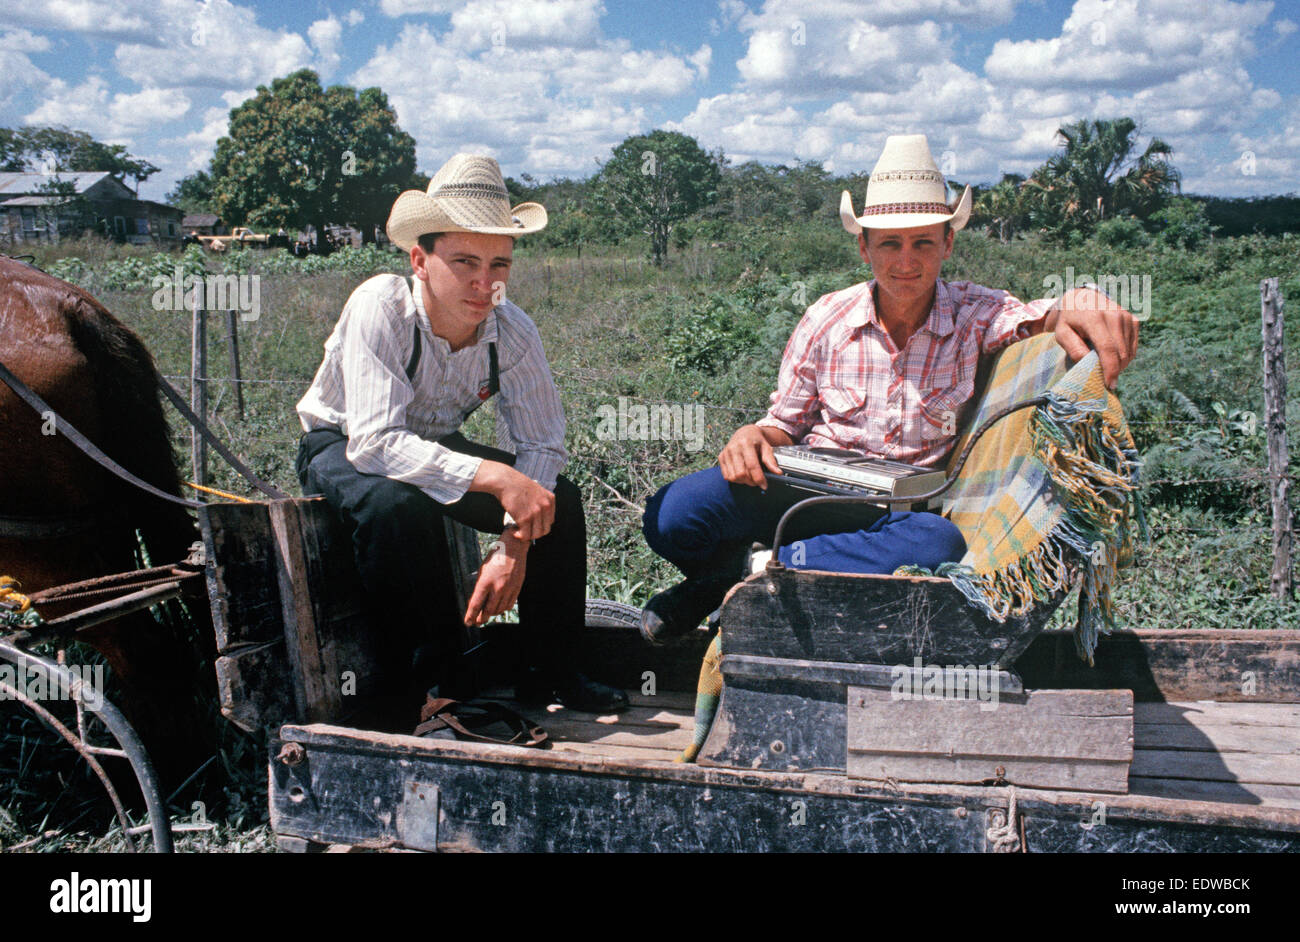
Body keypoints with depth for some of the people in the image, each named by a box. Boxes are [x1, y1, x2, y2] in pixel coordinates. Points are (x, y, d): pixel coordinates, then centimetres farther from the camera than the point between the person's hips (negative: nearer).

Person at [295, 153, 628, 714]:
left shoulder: (512, 331, -18)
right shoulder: (380, 308, -32)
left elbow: (543, 444, -14)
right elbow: (375, 442, -40)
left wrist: (514, 544, -30)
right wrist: (494, 477, -48)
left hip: (436, 447, 5)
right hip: (341, 448, -4)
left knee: (559, 499, -13)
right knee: (398, 505, -37)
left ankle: (550, 673, 1)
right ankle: (433, 675, -18)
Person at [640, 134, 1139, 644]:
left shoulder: (973, 314, -5)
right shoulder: (827, 320, -2)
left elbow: (1042, 317, -23)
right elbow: (786, 422, 7)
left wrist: (1076, 305, -48)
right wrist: (754, 436, -17)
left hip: (906, 504, 0)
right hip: (815, 484, 0)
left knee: (941, 545, -38)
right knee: (672, 515, -25)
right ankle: (732, 567, 11)